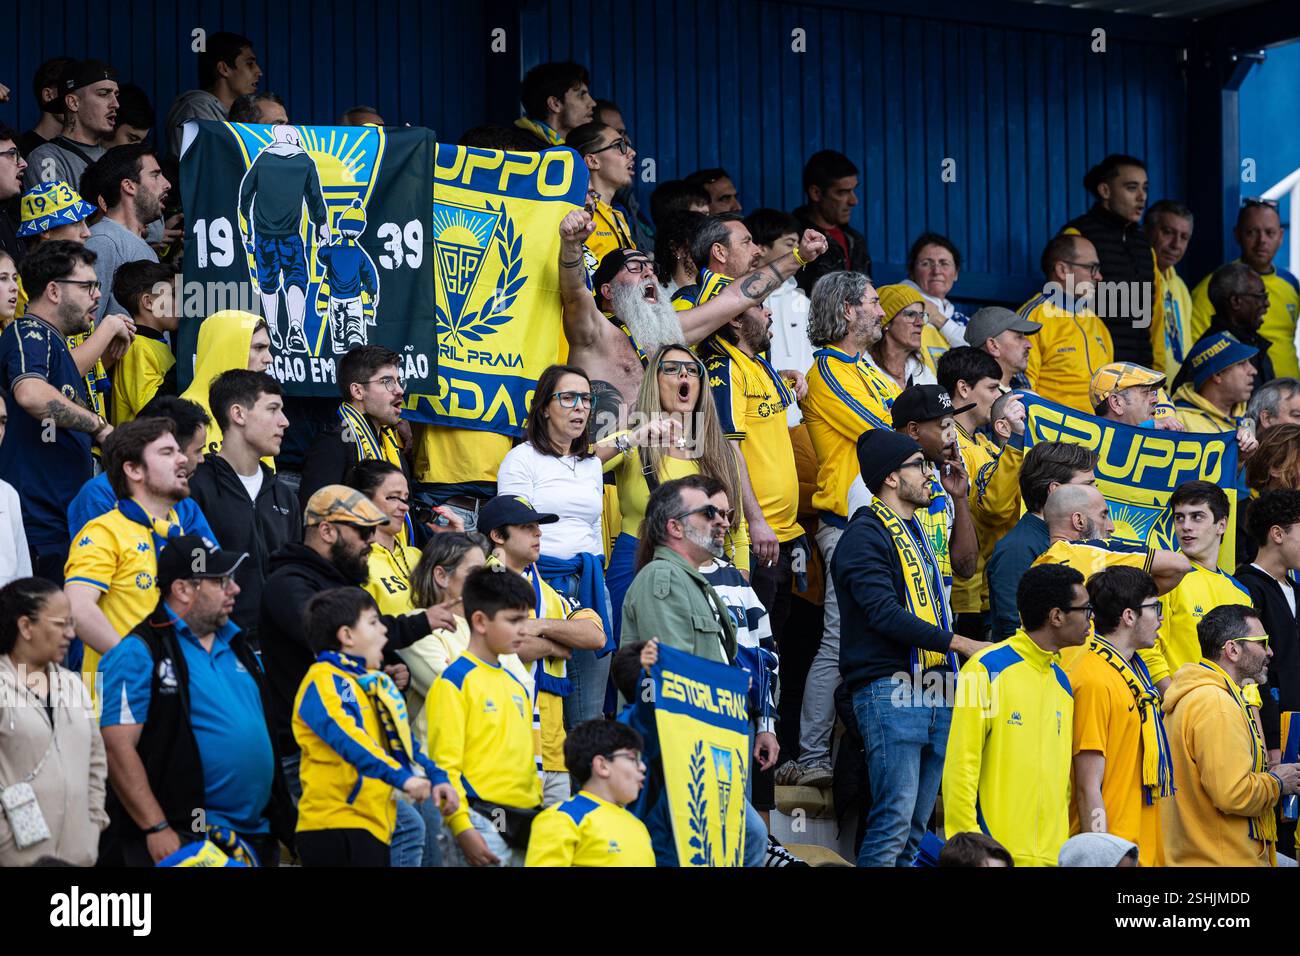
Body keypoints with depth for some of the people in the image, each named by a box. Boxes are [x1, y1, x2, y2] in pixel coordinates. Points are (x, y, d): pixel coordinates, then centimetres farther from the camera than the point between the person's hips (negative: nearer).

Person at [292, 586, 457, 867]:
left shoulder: (374, 682, 20)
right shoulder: (323, 681, -11)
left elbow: (402, 739, 23)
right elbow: (348, 738, -26)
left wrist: (436, 778, 7)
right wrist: (402, 777, -37)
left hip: (375, 823, 10)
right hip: (336, 824, -10)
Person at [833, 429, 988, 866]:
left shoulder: (913, 531, 23)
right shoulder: (867, 534, -7)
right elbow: (885, 614, -18)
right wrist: (961, 644, -17)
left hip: (933, 693, 9)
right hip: (890, 689, -9)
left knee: (916, 825, 7)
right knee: (894, 817, -16)